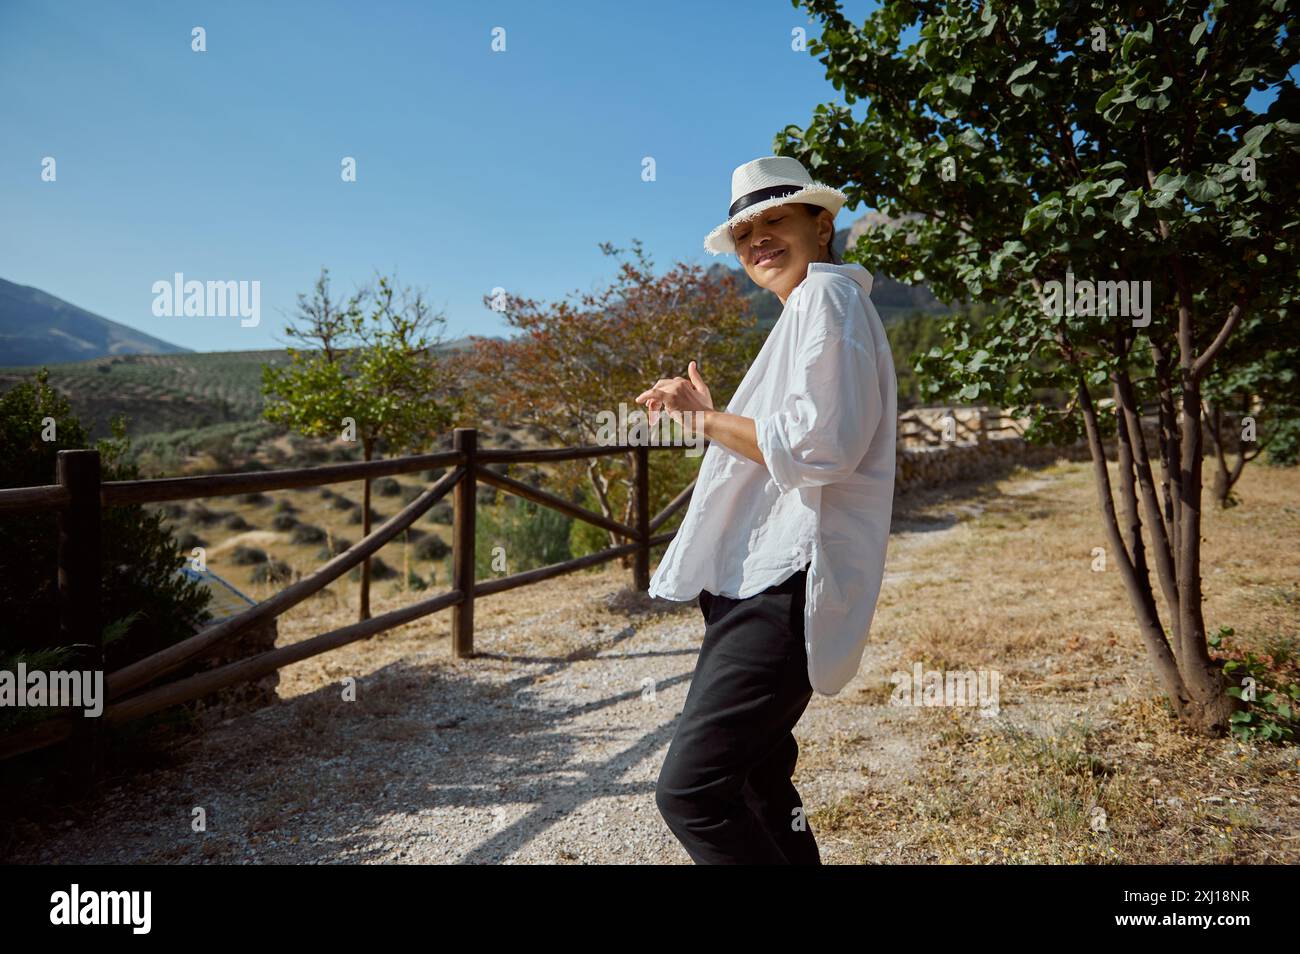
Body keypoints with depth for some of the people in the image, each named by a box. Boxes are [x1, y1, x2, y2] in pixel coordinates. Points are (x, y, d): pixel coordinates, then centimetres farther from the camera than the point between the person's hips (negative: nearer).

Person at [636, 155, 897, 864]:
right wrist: (709, 415, 22)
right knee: (756, 783, 20)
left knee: (689, 791, -15)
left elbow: (820, 446, -21)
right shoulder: (804, 311, 26)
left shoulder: (828, 295, -7)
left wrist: (709, 422, -10)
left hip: (788, 583, -11)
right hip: (766, 584, 11)